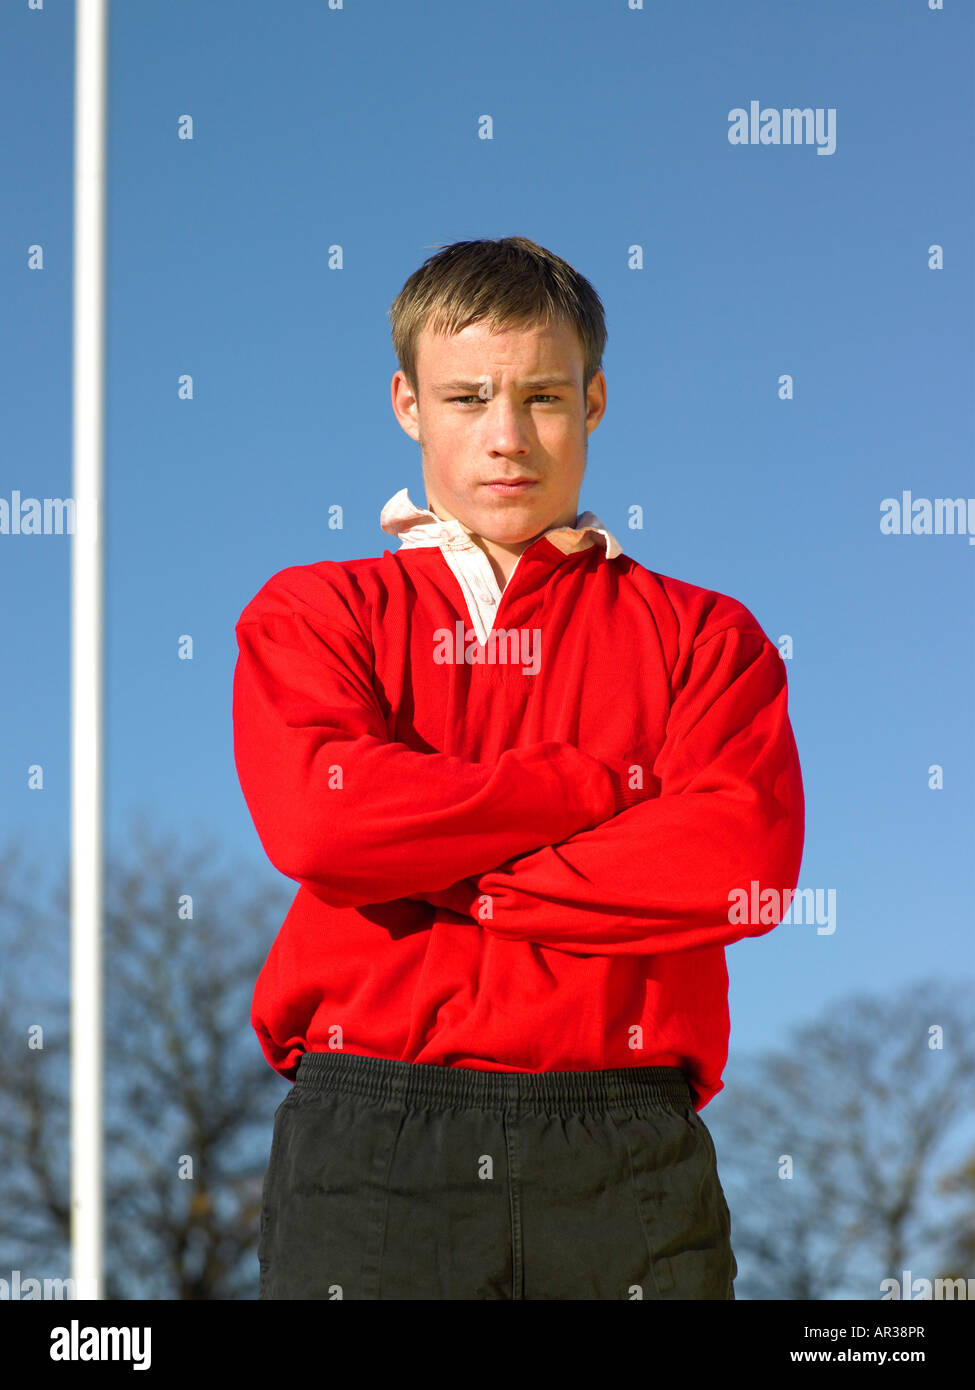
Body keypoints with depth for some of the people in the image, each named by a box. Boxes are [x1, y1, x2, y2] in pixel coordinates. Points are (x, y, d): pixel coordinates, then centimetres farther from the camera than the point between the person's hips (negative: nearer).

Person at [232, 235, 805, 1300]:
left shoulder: (699, 634, 13)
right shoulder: (313, 613, 12)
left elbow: (745, 865, -6)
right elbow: (315, 816, -9)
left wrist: (444, 884, -6)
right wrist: (604, 784, -4)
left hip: (626, 1161, 0)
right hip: (367, 1144, 0)